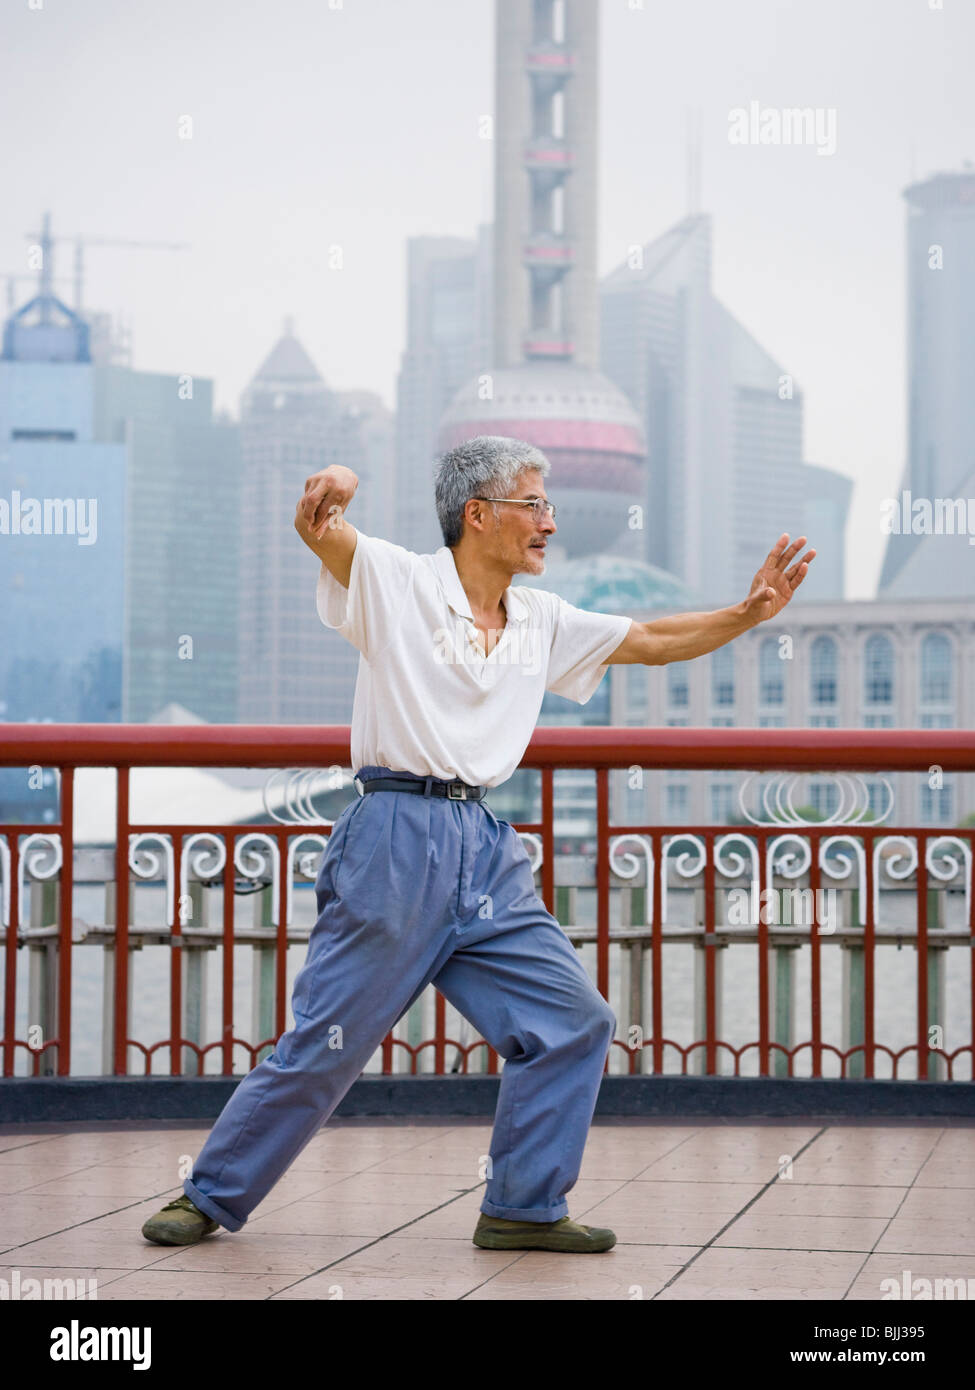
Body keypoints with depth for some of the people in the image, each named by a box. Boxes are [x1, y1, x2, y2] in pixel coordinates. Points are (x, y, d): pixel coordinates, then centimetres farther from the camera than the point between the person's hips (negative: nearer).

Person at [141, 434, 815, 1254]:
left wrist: (749, 614, 7)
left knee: (574, 1021, 2)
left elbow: (653, 642, 19)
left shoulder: (543, 621, 13)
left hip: (486, 851, 7)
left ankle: (524, 1208, 13)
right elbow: (320, 530, -21)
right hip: (395, 842, -7)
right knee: (322, 1049, -2)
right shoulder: (396, 582, -5)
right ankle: (212, 1198, 16)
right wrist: (328, 491, -44)